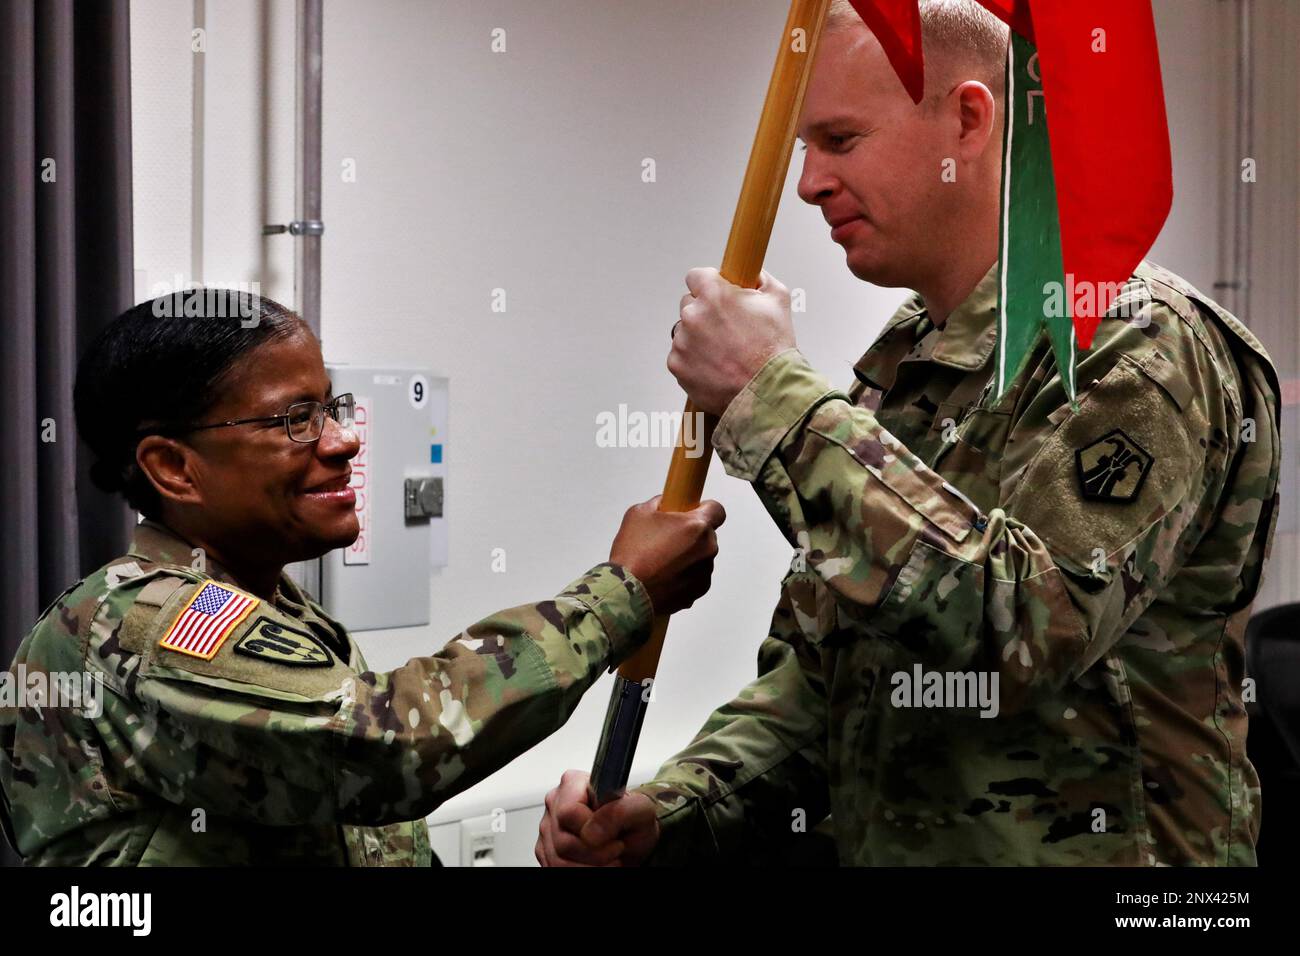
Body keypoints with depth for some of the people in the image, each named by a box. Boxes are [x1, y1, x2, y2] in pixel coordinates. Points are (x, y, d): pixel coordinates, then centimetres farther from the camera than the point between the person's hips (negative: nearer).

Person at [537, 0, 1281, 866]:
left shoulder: (1141, 347, -10)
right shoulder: (898, 372, 11)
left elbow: (1018, 630, -23)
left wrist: (775, 397, -19)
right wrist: (673, 812, -2)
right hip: (872, 844, 6)